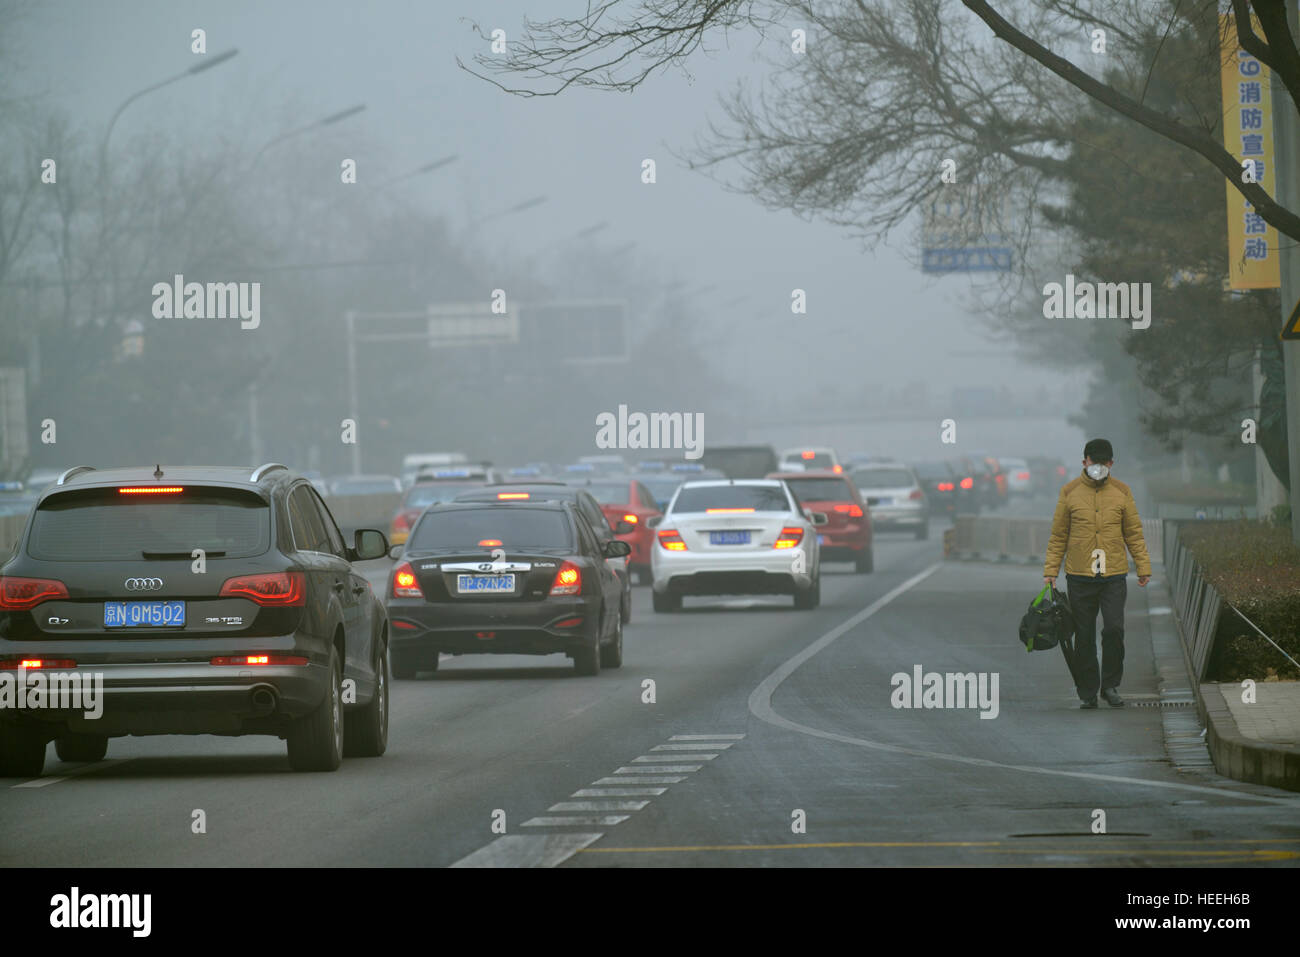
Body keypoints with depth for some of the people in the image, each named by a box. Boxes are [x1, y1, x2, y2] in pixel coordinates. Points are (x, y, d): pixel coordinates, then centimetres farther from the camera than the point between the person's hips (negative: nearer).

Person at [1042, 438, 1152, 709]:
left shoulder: (1121, 492, 6)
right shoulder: (1070, 492, 4)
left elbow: (1134, 533, 10)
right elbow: (1058, 536, 7)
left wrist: (1144, 567, 3)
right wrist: (1050, 571, 1)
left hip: (1114, 576, 0)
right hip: (1080, 576, 0)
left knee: (1114, 628, -13)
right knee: (1084, 636, 3)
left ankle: (1110, 684, 4)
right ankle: (1087, 692, 13)